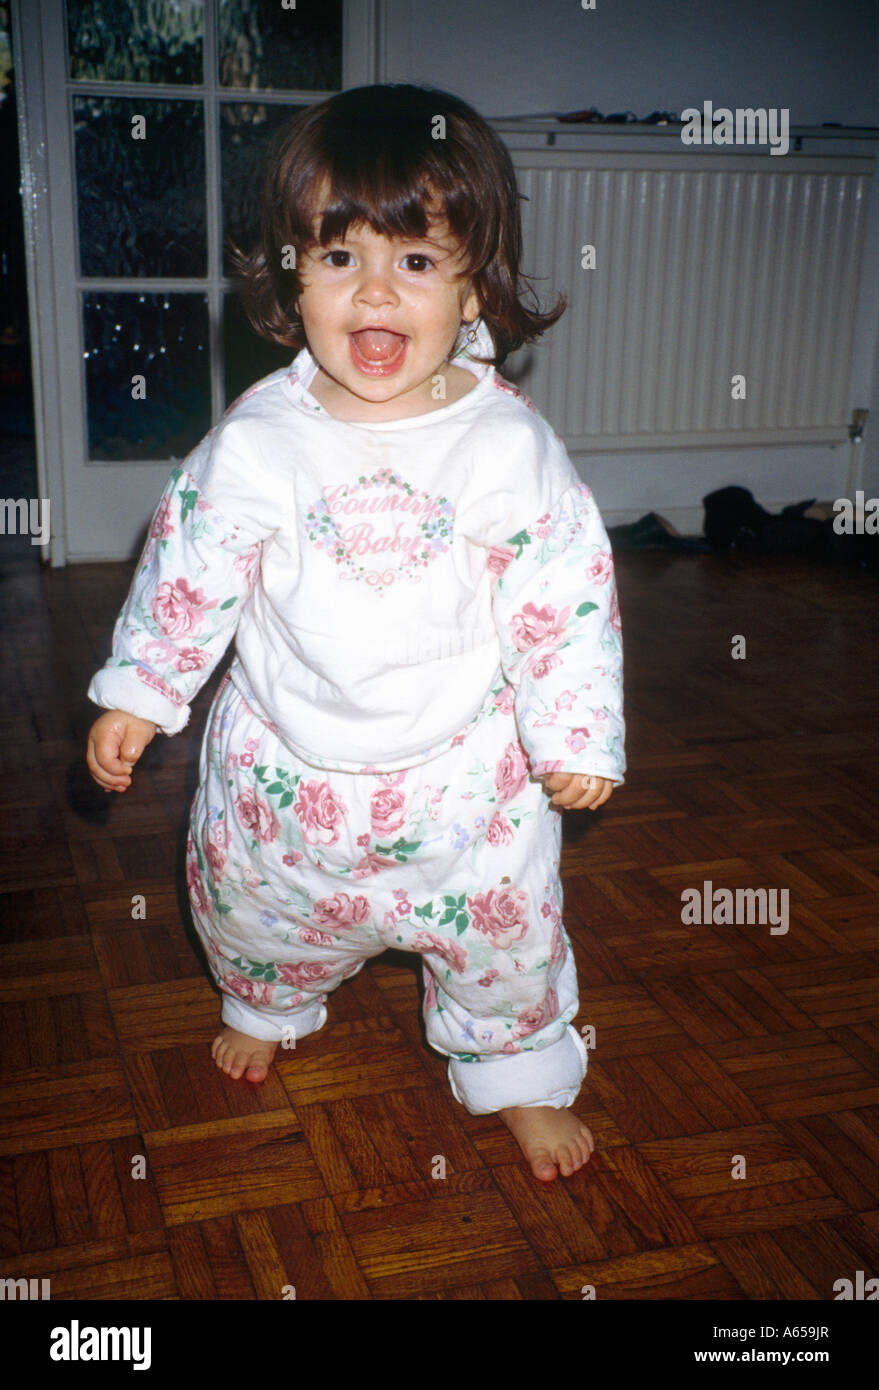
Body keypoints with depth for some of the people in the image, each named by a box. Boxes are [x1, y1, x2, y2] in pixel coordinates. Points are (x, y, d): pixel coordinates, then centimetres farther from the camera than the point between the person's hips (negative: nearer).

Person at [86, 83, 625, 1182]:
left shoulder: (510, 446, -14)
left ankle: (519, 1073, 41)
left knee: (507, 931, 12)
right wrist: (136, 693, -1)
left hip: (464, 774, -1)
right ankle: (266, 1003, 57)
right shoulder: (257, 441, -13)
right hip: (285, 763, 2)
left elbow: (569, 596, -8)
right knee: (251, 908, 23)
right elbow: (187, 569, -3)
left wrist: (576, 735, -9)